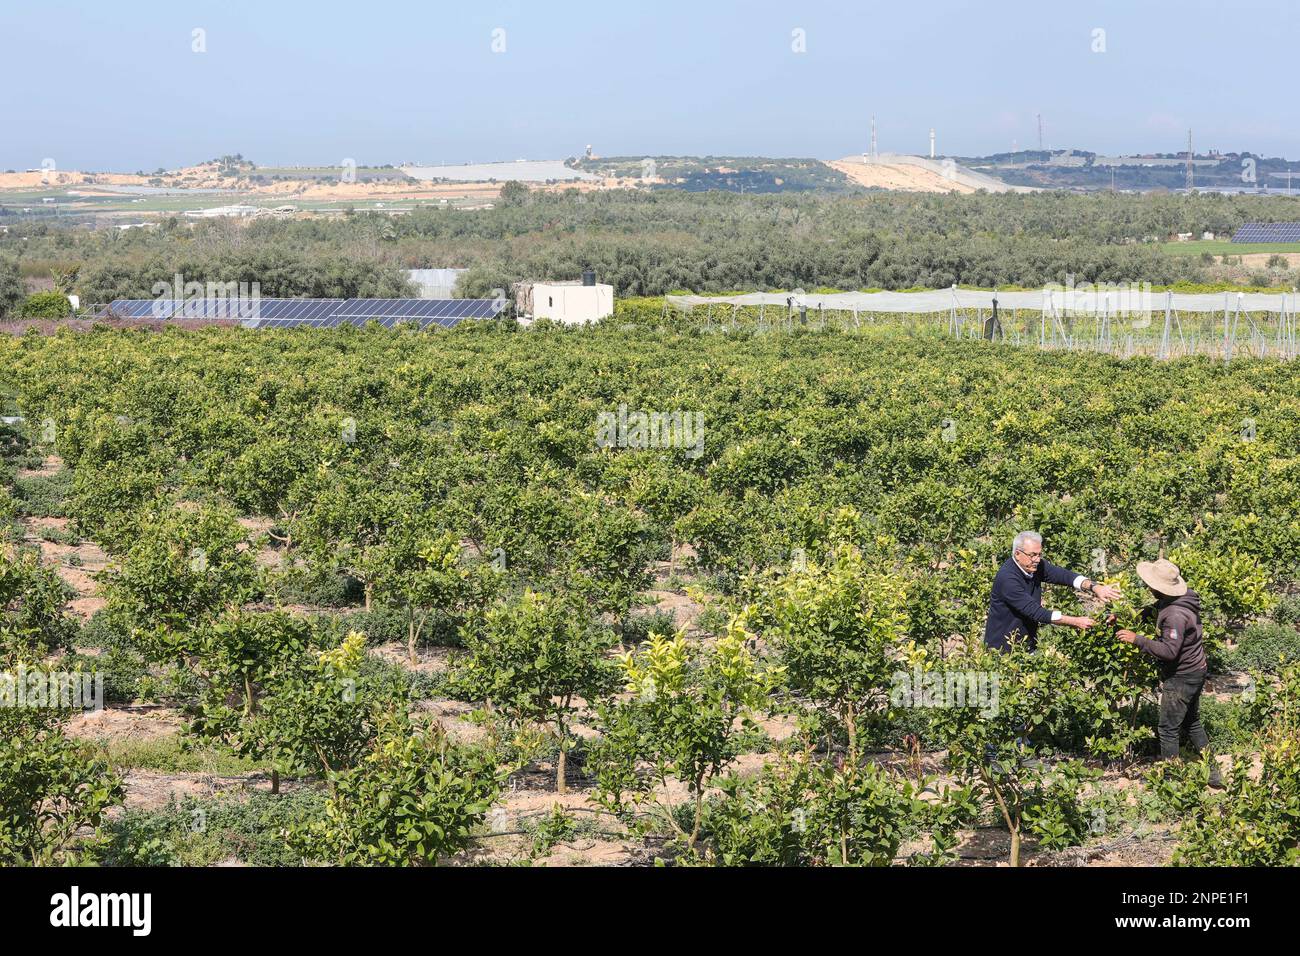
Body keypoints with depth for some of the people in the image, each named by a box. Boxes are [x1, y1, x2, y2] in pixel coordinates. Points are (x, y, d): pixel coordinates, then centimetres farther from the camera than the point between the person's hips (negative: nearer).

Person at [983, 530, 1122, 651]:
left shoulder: (1036, 565, -4)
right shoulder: (1007, 578, -27)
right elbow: (1035, 612, -30)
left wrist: (1094, 587, -31)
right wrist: (1075, 622, -30)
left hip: (1028, 644, 7)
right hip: (1003, 647, -7)